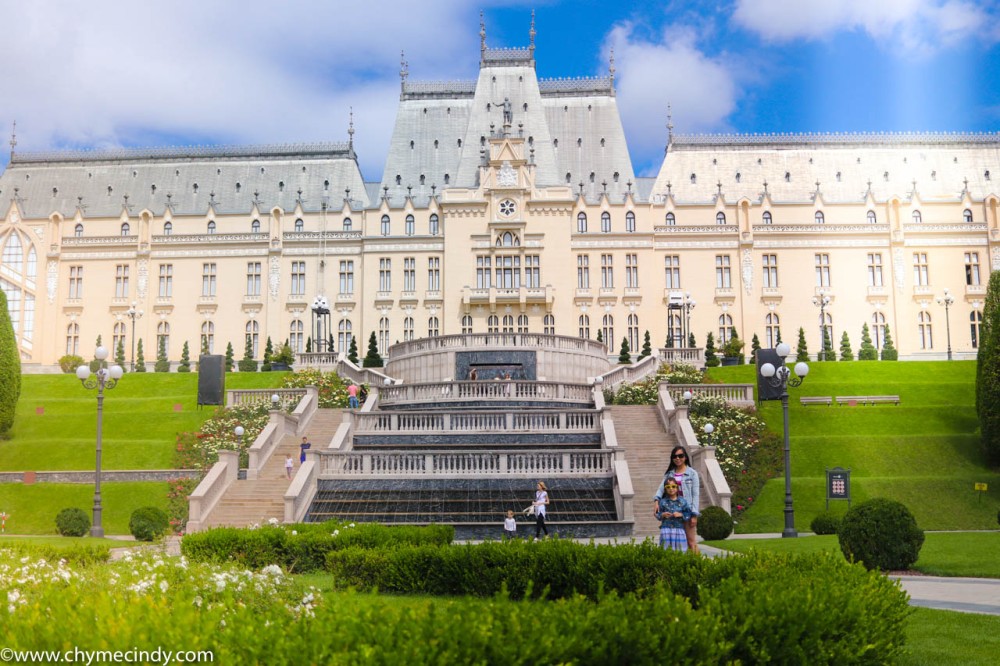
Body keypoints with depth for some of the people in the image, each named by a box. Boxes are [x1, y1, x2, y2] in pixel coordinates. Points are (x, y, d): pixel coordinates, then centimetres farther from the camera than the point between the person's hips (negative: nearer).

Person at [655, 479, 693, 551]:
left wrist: (680, 514, -12)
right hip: (666, 529, 0)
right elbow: (657, 514, 6)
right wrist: (663, 515, -13)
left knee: (680, 549, -1)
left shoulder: (682, 501, 4)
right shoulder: (662, 501, 3)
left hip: (679, 529, 0)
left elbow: (688, 513, 4)